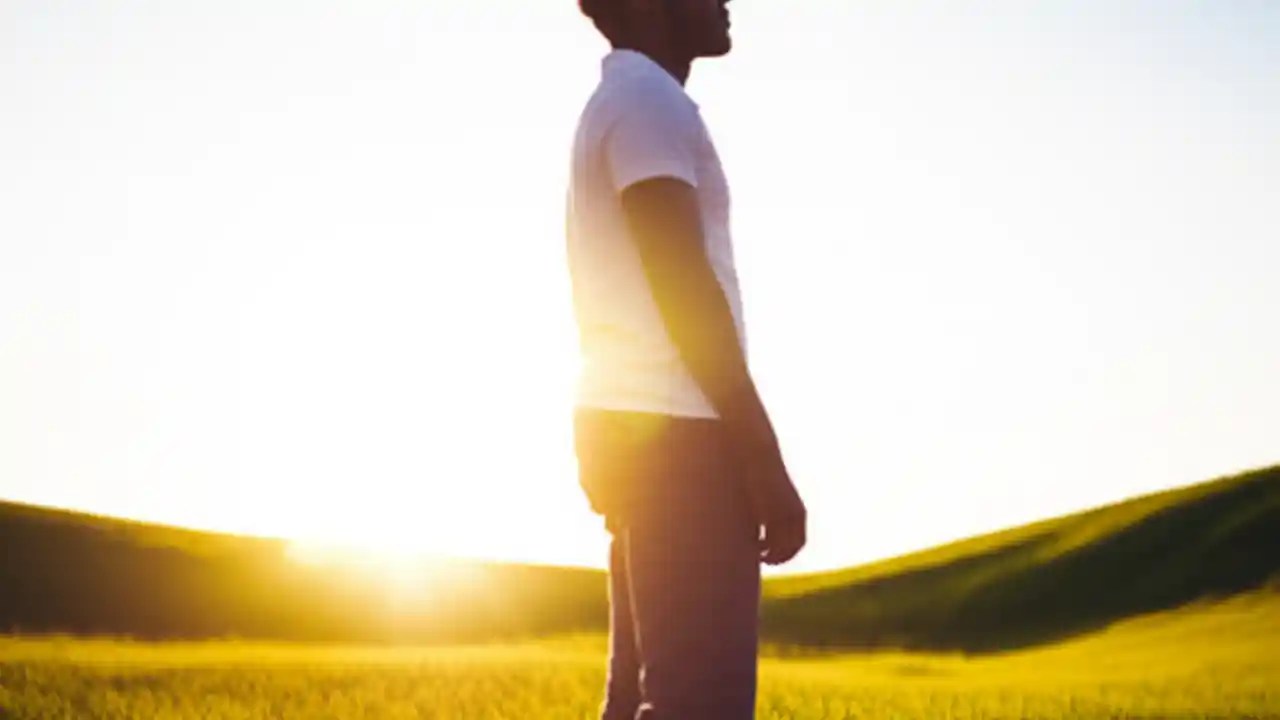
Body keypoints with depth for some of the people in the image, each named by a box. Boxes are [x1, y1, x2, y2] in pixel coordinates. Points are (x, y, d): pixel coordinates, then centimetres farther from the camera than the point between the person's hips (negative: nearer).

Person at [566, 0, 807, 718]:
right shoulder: (649, 101, -8)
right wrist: (766, 461, -17)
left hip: (639, 428, 10)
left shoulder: (620, 104, 22)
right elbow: (686, 291, -17)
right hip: (673, 431, -10)